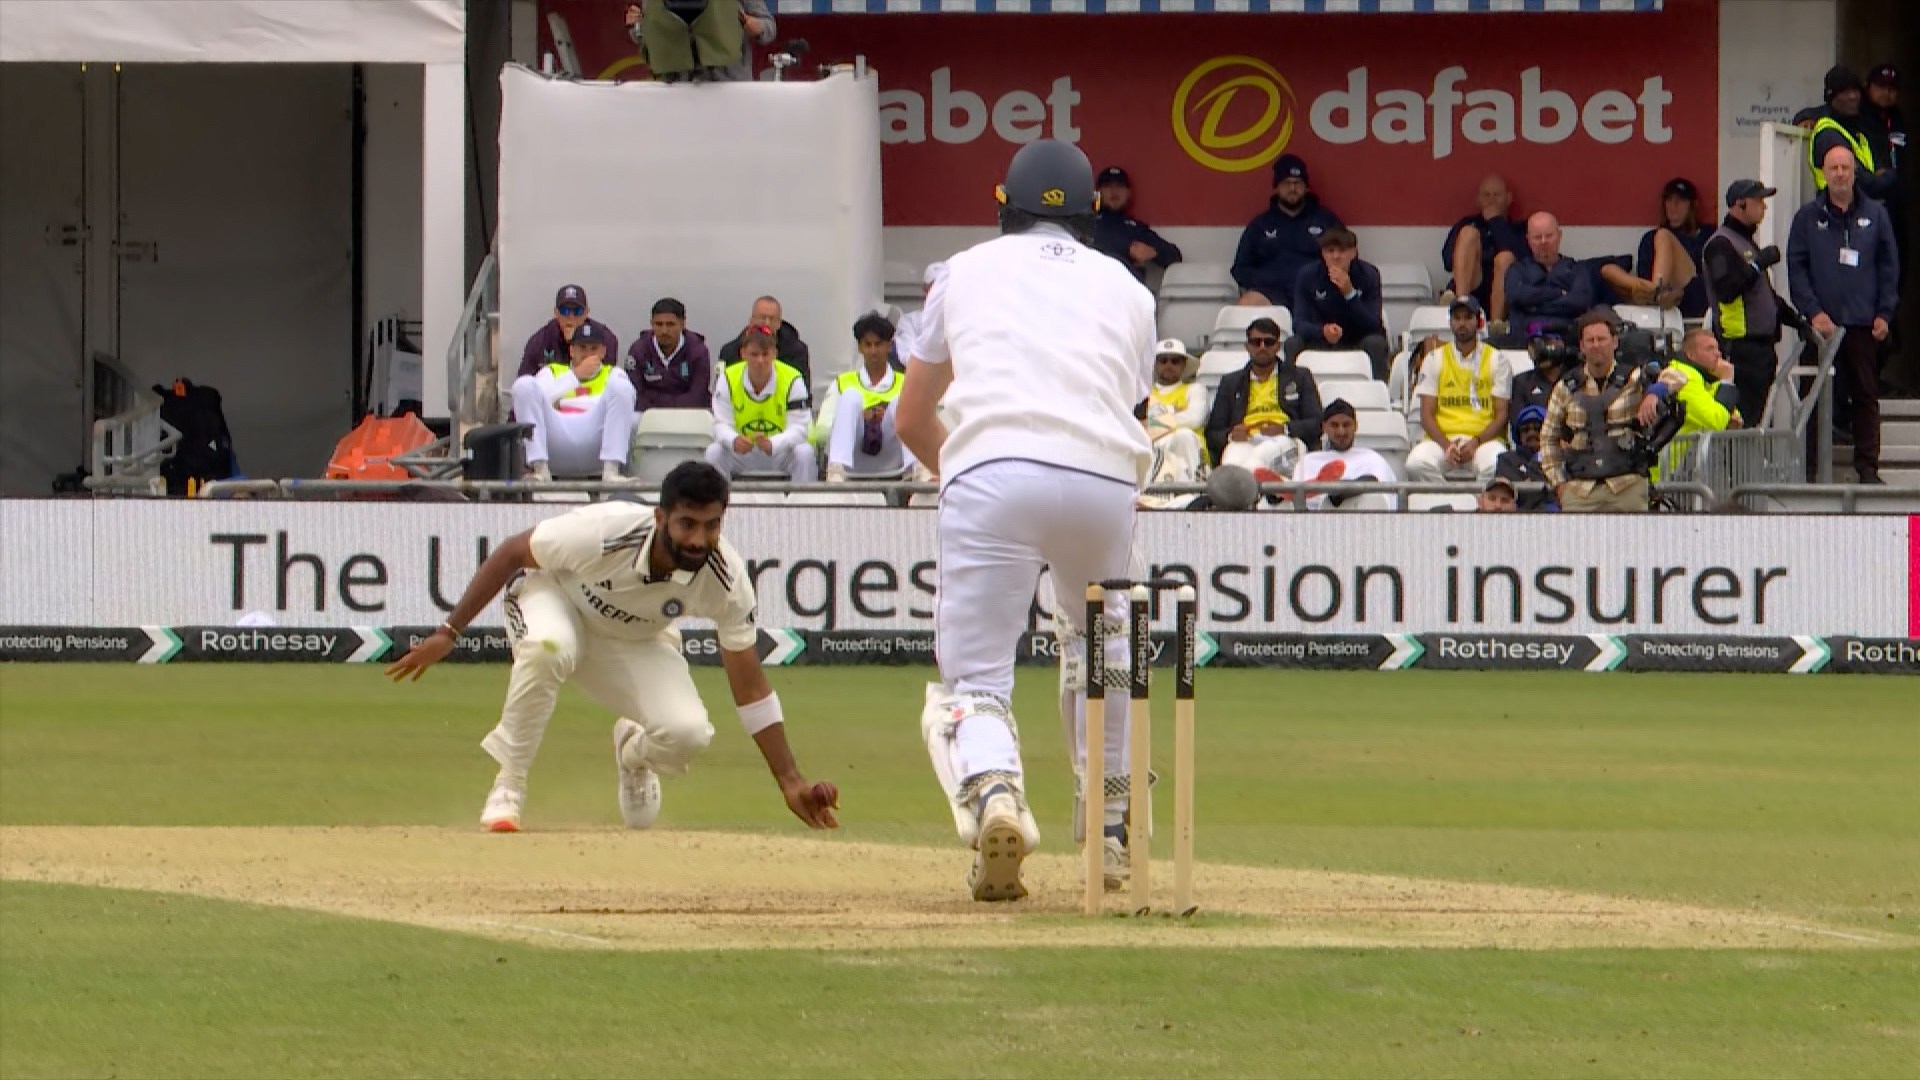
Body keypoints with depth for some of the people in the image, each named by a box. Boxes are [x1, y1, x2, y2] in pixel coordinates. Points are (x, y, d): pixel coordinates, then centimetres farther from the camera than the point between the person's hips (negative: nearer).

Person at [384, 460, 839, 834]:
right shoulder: (605, 532, -37)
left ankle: (633, 752, 16)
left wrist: (791, 782, -20)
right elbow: (511, 552, -21)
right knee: (548, 648, -41)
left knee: (688, 734, -24)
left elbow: (749, 685, -18)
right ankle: (507, 788, -20)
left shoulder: (725, 578, -27)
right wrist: (448, 633, -20)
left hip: (636, 642, 3)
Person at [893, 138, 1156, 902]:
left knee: (975, 675, -1)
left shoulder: (969, 270, 24)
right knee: (1098, 644, 29)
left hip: (991, 470, -2)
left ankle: (991, 790, -32)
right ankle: (1110, 827, 28)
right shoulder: (1125, 288, 26)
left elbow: (912, 418, 29)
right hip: (1105, 478, 2)